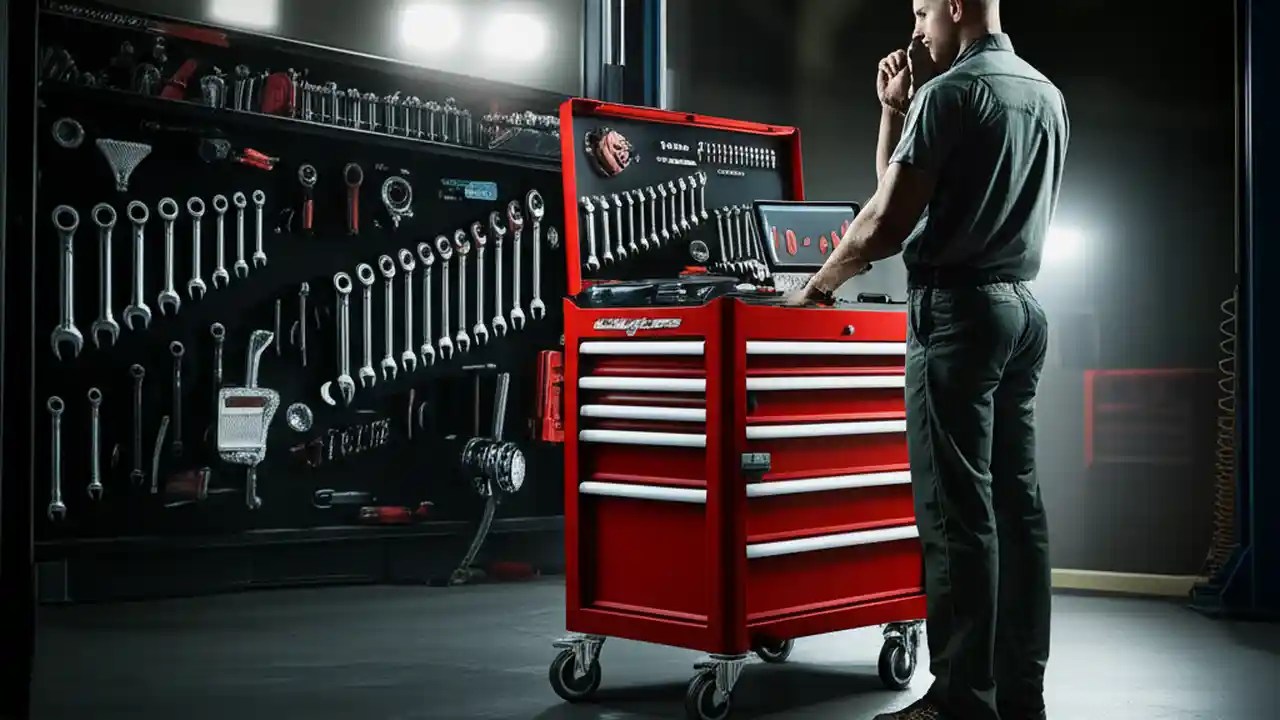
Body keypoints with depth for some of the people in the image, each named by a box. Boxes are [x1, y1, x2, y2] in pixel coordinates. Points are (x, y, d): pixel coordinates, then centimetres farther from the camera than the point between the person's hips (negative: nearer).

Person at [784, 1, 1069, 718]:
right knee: (1015, 500, 8)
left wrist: (820, 284, 2)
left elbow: (888, 221, -12)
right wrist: (897, 112, 17)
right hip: (1024, 307, 9)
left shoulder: (950, 92, -10)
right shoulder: (1048, 95, 16)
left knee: (959, 510, -7)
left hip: (959, 308, -8)